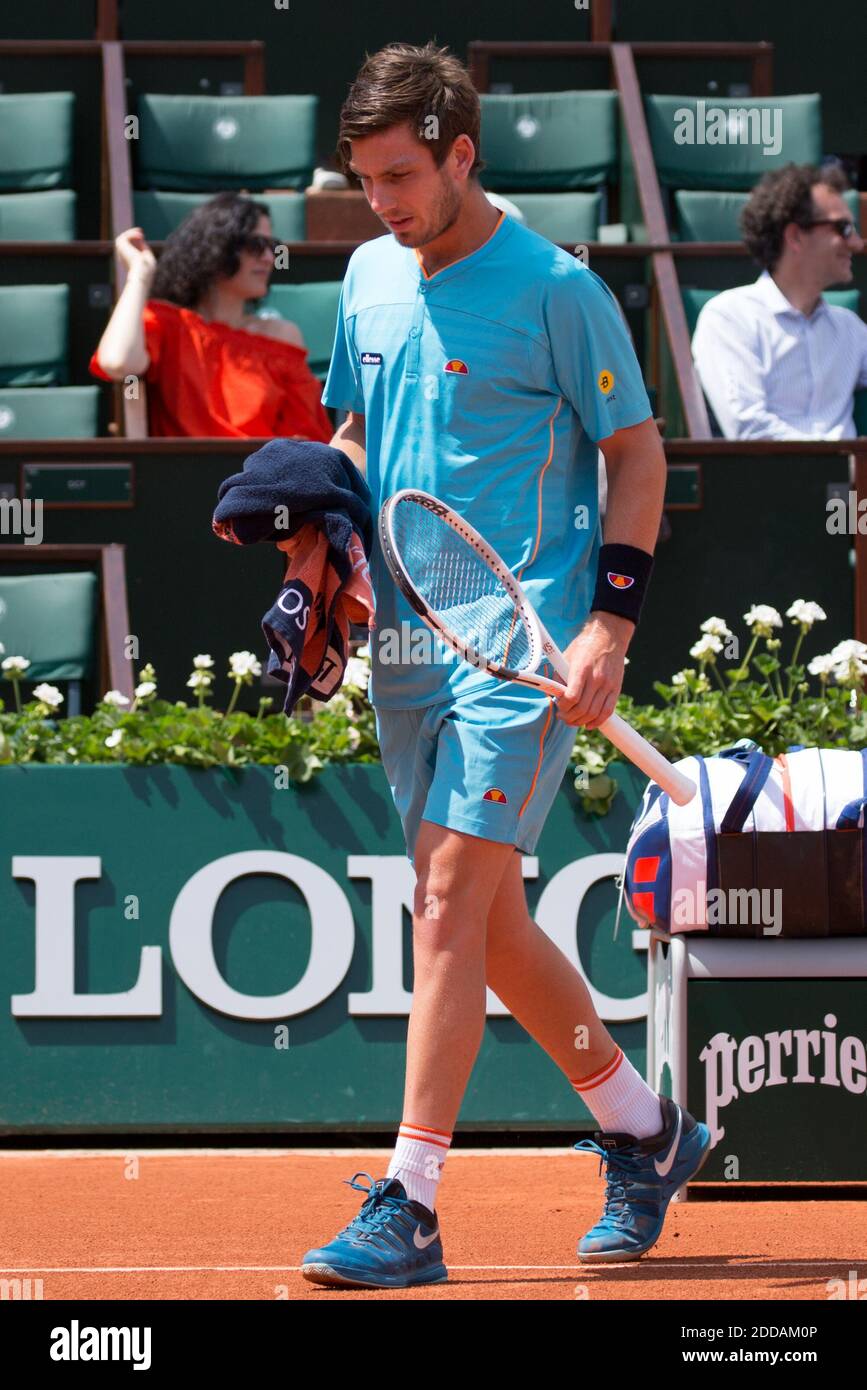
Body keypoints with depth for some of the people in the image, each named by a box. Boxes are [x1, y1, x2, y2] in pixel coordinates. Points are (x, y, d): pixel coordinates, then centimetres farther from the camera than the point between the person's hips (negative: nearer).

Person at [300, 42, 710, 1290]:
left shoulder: (555, 288, -8)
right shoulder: (370, 277, 11)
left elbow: (638, 453, -5)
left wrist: (608, 624, -13)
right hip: (403, 640, 7)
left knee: (451, 898, -15)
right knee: (486, 919, 12)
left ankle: (409, 1208, -15)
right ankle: (645, 1131, 29)